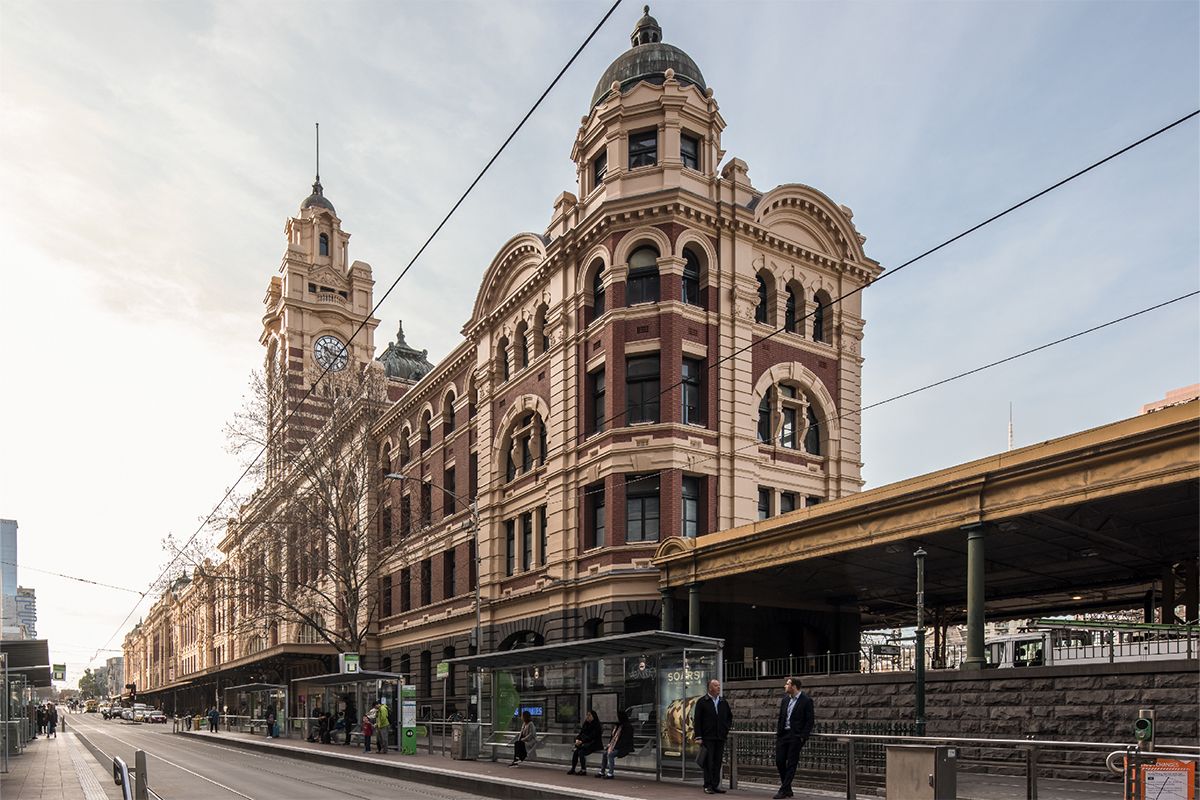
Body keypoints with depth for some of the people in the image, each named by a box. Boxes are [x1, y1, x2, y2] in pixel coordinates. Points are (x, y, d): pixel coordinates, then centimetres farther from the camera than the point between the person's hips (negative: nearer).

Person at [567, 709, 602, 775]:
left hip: (594, 744, -7)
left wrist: (582, 741, -24)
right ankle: (572, 769, -13)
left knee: (581, 752, -27)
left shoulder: (596, 725, -9)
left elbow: (591, 737, -18)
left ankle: (583, 770, -19)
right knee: (575, 751, -17)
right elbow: (581, 733, 11)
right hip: (585, 743, 7)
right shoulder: (586, 724, 13)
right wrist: (577, 739, -9)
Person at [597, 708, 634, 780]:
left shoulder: (628, 727, -12)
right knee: (604, 753, -8)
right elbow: (613, 736, 22)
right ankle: (602, 772, -2)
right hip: (615, 747, 8)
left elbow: (625, 740, -17)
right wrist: (609, 744, 4)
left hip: (624, 747, -8)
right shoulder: (617, 726, 15)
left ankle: (610, 774, -25)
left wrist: (615, 747, -20)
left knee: (610, 754, -26)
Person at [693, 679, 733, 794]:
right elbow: (697, 721, -4)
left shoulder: (724, 702, 12)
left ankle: (715, 785, 12)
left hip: (720, 737, 4)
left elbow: (730, 716, 25)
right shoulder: (702, 702, -2)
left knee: (718, 762, 6)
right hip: (707, 737, -4)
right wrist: (698, 737, -10)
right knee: (708, 762, -3)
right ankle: (708, 786, 2)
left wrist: (727, 728, 10)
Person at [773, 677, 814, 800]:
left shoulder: (806, 701, -7)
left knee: (791, 763, -2)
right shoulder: (785, 700, 12)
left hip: (796, 736, -6)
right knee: (779, 761, 4)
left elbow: (809, 721, -8)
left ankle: (784, 790, 2)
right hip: (783, 734, 6)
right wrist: (777, 732, 9)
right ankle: (787, 789, 17)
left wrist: (803, 737, -14)